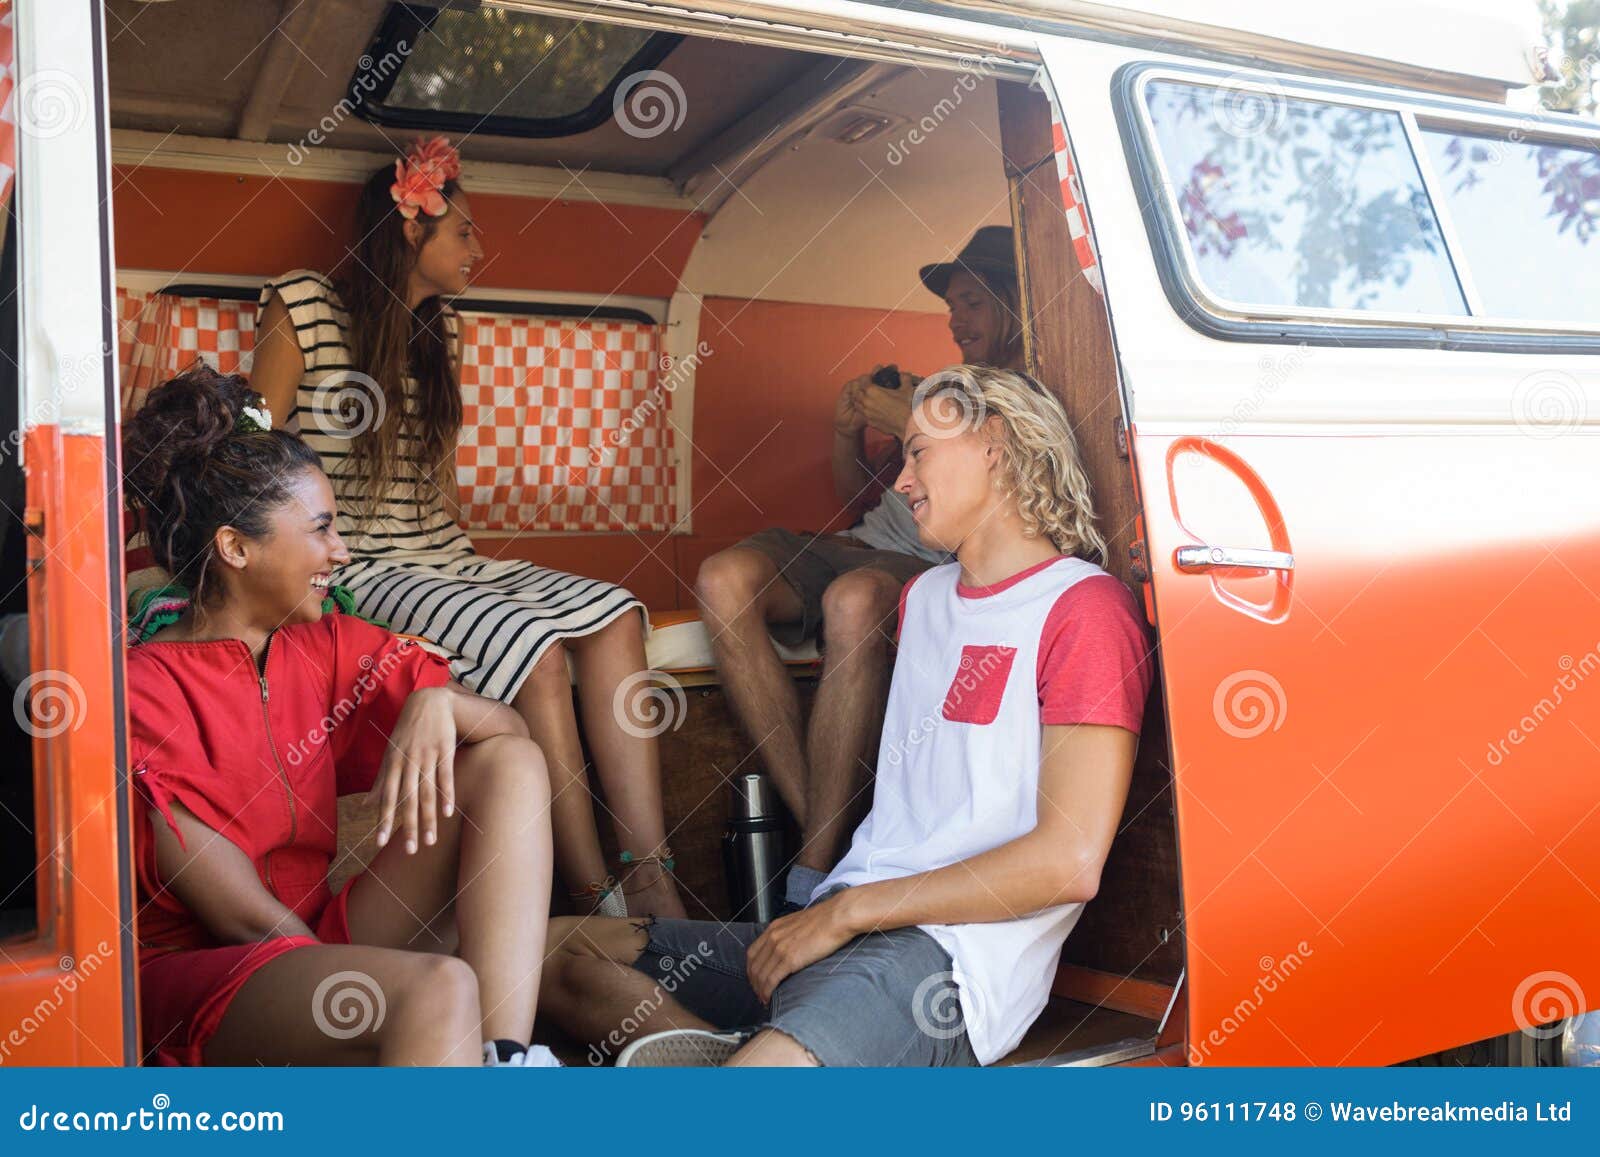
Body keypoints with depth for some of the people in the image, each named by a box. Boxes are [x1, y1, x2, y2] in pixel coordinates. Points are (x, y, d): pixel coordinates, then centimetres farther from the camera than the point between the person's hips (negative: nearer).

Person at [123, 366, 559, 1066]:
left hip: (316, 943, 8)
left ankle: (503, 1055, -23)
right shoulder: (146, 690, -12)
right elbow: (244, 917, -16)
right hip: (193, 975, -8)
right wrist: (393, 996, -19)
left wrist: (435, 701, -18)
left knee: (509, 765, -9)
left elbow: (509, 727, 4)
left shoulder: (328, 647, 8)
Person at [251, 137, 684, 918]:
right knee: (533, 640, -32)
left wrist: (470, 564, 9)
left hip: (442, 561, 6)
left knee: (614, 612, -21)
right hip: (356, 573, -6)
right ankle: (597, 902, -26)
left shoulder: (439, 333, 19)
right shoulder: (301, 310, -1)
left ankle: (649, 882, -29)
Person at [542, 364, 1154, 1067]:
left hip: (947, 958, -10)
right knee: (551, 950, -5)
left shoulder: (1084, 607, -4)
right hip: (833, 931, 10)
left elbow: (1070, 862, -13)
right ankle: (745, 1053, -22)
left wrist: (848, 910, -10)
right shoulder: (924, 595, 24)